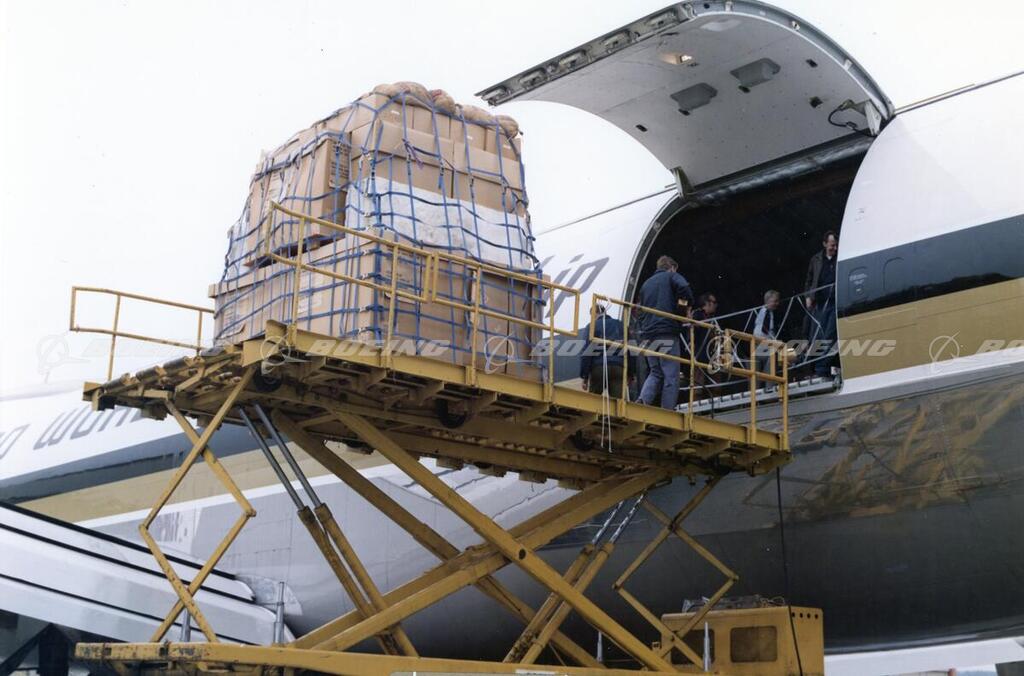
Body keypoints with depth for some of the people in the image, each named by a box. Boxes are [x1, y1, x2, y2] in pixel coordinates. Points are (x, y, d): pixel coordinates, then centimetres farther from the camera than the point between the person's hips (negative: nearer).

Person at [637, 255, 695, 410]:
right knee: (671, 375, -4)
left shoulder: (646, 283, 25)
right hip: (667, 333, -6)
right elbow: (684, 288, -15)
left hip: (648, 335, 6)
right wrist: (687, 306, 0)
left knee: (655, 372, 15)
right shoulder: (672, 276, 7)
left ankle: (643, 400, -8)